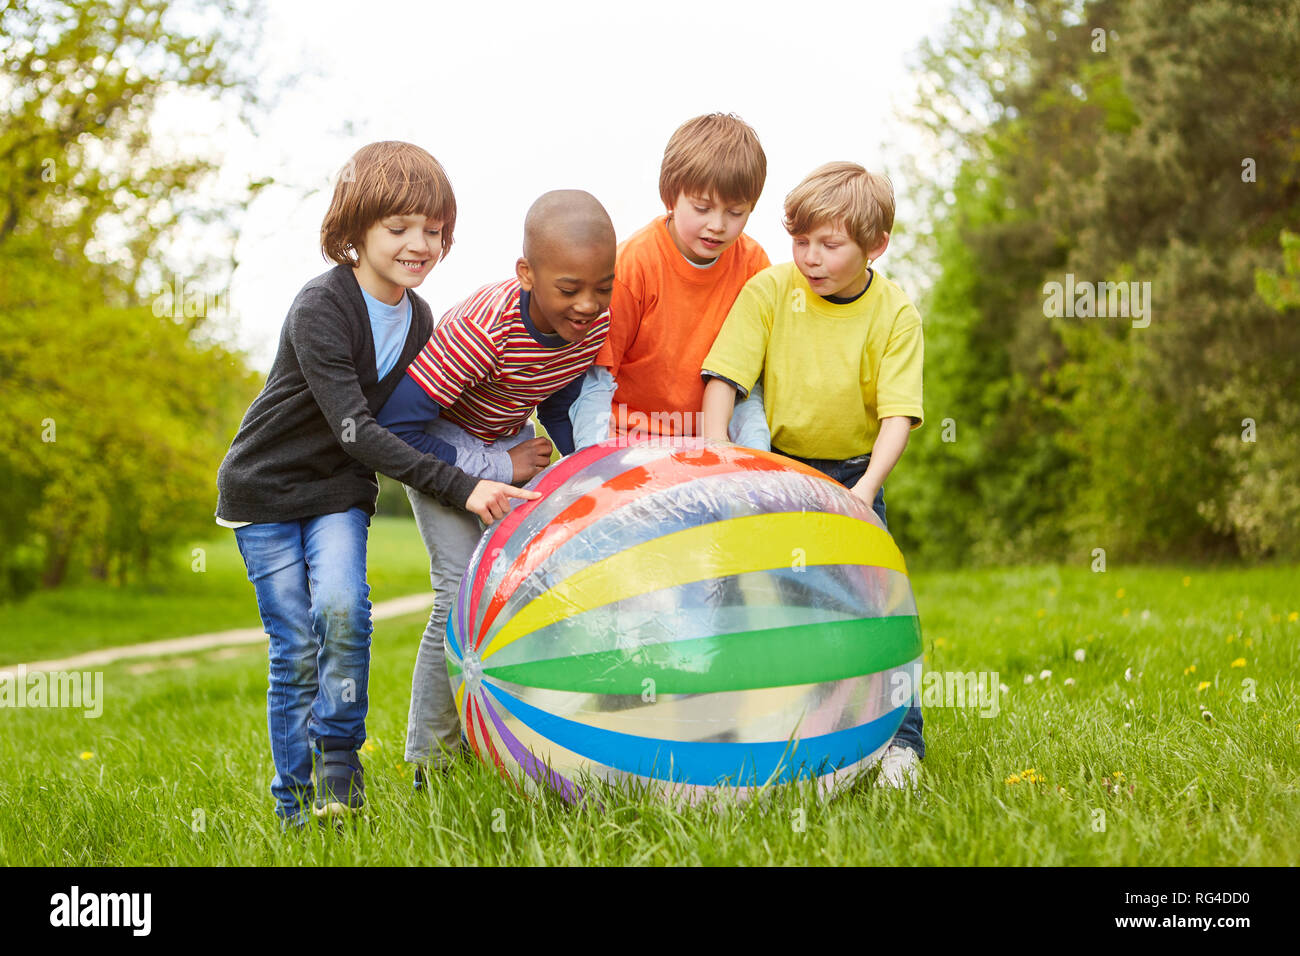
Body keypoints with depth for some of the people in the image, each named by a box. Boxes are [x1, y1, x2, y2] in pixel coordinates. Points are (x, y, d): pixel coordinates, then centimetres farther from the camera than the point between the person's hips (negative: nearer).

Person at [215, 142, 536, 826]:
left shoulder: (417, 319, -1)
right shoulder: (320, 309, -23)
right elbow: (354, 428, -28)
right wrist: (459, 487, -32)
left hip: (340, 491, 4)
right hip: (264, 488, -4)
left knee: (341, 609, -20)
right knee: (295, 644, -4)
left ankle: (338, 772, -5)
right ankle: (296, 802, 9)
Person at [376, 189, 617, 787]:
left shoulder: (597, 320, -19)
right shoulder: (485, 328, -38)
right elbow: (393, 427, -35)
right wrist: (497, 468, -27)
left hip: (512, 438, 6)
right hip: (438, 438, -6)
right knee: (463, 592, -16)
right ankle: (432, 758, 0)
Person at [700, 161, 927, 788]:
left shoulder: (893, 314, -10)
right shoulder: (768, 290, -10)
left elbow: (898, 414, -15)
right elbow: (724, 379, -14)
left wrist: (867, 488, -30)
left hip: (851, 473, -1)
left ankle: (899, 739, -1)